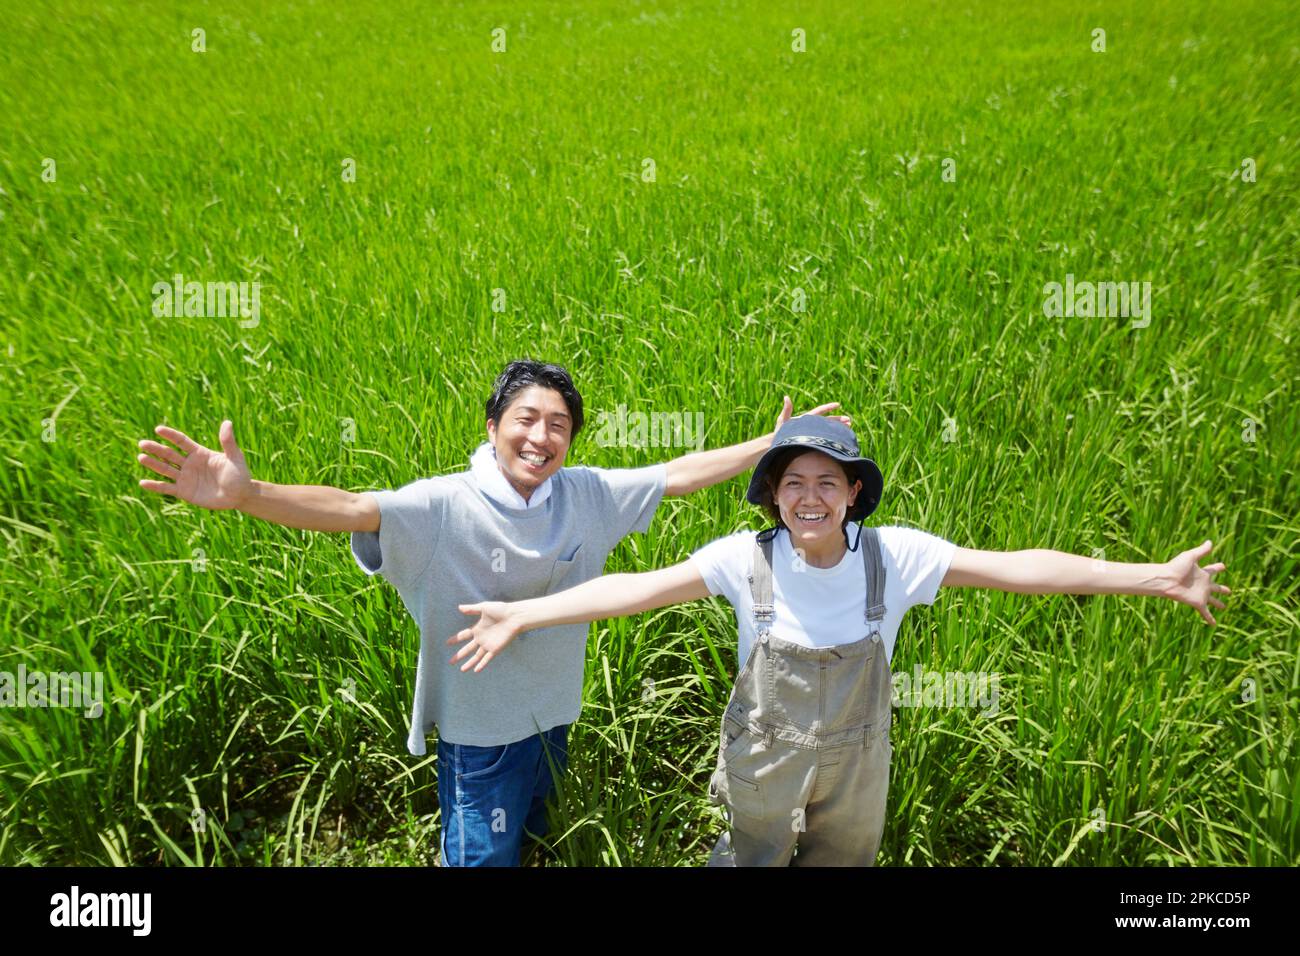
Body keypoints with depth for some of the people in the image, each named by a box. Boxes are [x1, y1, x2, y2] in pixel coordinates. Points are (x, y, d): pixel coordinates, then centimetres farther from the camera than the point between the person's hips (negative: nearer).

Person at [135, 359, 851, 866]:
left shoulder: (586, 495, -9)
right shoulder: (446, 506, -23)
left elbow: (679, 474, -4)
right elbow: (354, 510, -37)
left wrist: (774, 445, -4)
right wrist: (246, 495, -53)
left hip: (554, 717, 5)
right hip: (480, 730, -5)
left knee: (529, 838, 28)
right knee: (481, 854, 11)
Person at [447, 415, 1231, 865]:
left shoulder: (895, 556, -18)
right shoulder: (747, 560, -20)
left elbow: (1018, 568, -20)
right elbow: (637, 589, -23)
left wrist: (1157, 577, -22)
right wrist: (522, 613, -29)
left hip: (856, 764, 1)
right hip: (764, 761, -1)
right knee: (754, 859, 21)